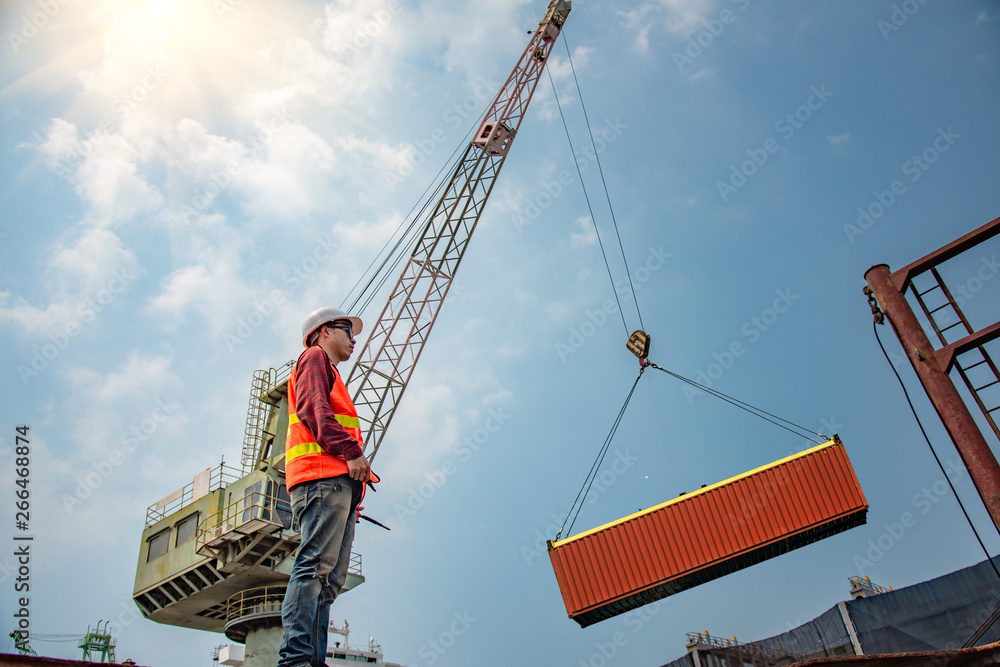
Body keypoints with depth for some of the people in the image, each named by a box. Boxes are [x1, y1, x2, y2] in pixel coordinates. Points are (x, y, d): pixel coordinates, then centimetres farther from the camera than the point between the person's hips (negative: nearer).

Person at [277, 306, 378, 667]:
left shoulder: (328, 373, 37)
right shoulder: (315, 358, 10)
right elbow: (313, 408, -9)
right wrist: (351, 451, -19)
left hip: (339, 482, 9)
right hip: (323, 475, -9)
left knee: (330, 577, -1)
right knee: (316, 564, -19)